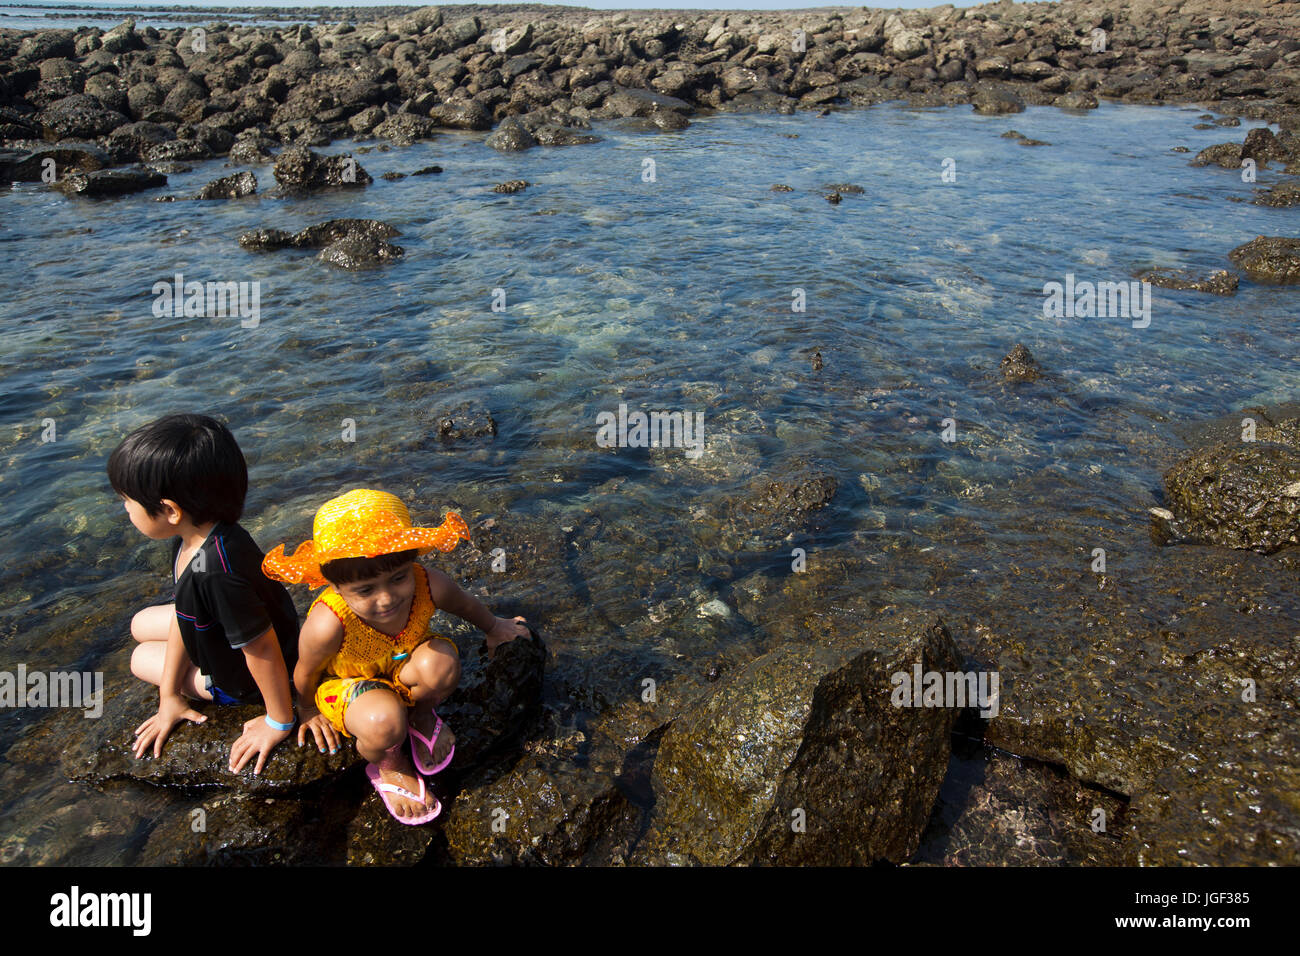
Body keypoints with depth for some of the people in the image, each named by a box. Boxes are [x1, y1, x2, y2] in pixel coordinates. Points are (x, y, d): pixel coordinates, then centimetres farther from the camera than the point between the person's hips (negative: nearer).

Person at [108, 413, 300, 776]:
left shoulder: (216, 572, -45)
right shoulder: (195, 537, -15)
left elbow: (262, 650, -36)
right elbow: (183, 613, -5)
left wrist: (279, 723, -21)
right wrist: (169, 695, 2)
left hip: (243, 682, -8)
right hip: (222, 633, 8)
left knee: (142, 658, 14)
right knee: (142, 625, 23)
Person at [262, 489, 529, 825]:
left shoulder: (430, 585, -31)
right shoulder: (328, 625, -39)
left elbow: (466, 606, -4)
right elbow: (305, 674, -15)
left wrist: (494, 628, 15)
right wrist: (309, 711, 6)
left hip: (401, 670, 3)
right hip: (345, 683, -3)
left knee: (441, 661, -32)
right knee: (384, 724, -35)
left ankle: (421, 714, 5)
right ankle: (386, 763, 4)